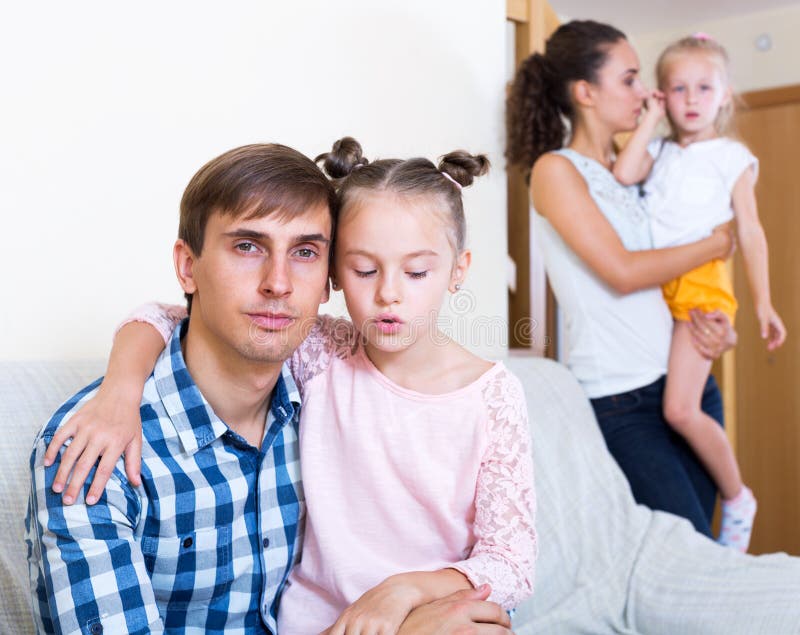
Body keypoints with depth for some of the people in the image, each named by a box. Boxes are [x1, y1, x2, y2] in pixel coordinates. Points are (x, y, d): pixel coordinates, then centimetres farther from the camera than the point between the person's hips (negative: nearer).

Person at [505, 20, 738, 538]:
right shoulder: (555, 169, -7)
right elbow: (622, 271, -16)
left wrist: (717, 321, 0)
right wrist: (713, 246, -3)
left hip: (685, 379, 7)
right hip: (617, 400, -7)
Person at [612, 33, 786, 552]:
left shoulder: (731, 157, 7)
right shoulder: (658, 153, 14)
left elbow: (750, 231, 5)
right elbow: (624, 174, -8)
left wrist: (764, 303, 1)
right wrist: (651, 121, 2)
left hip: (702, 281, -4)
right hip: (652, 285, 4)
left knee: (681, 409, -14)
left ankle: (736, 498, 8)